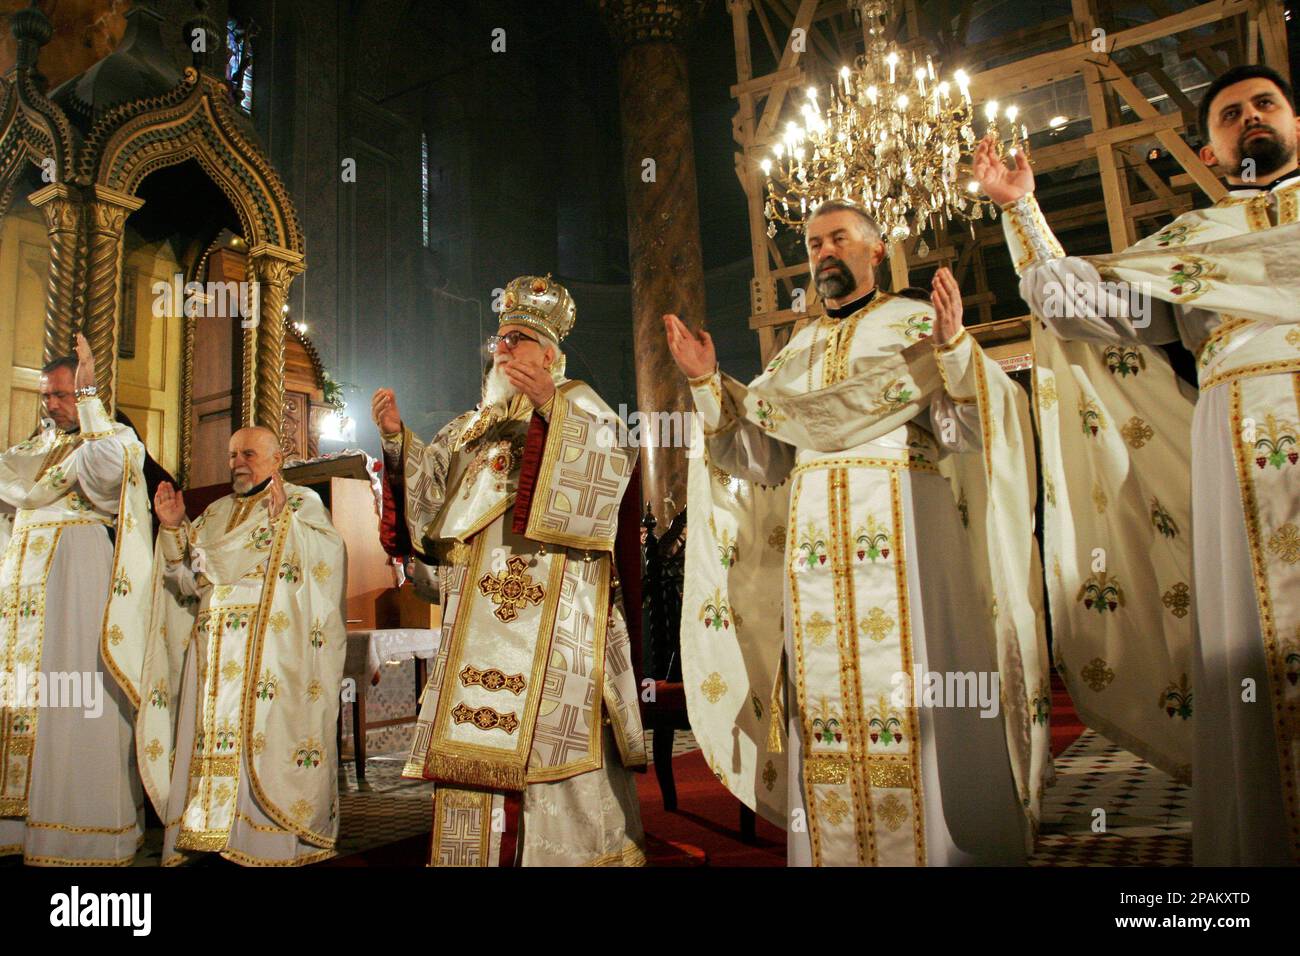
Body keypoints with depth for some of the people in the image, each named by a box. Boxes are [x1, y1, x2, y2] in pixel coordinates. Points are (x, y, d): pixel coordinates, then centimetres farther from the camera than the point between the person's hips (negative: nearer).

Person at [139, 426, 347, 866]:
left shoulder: (303, 502, 7)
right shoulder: (216, 513, 22)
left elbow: (327, 558, -9)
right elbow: (189, 581, 16)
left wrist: (282, 517, -16)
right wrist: (173, 528, 6)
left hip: (273, 646, -5)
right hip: (212, 646, 5)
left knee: (266, 738, -9)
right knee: (207, 740, 1)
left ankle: (277, 838, -3)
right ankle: (202, 832, 7)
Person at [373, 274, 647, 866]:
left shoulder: (577, 405, 7)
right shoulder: (477, 424, 24)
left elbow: (613, 468, -12)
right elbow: (430, 490, 16)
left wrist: (552, 405, -20)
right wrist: (397, 440, 2)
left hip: (551, 603, -5)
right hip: (478, 607, 6)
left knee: (549, 731, -9)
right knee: (475, 739, 4)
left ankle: (572, 850, 3)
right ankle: (478, 853, 13)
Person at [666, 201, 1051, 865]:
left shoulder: (916, 322, 8)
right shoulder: (798, 349, 22)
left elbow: (968, 422, -6)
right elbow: (755, 447, 13)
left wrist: (952, 348, -22)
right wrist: (707, 382, 3)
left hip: (900, 529, -4)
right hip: (813, 536, 4)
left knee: (911, 696, -5)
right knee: (826, 702, 4)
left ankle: (934, 845, 8)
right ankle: (835, 848, 14)